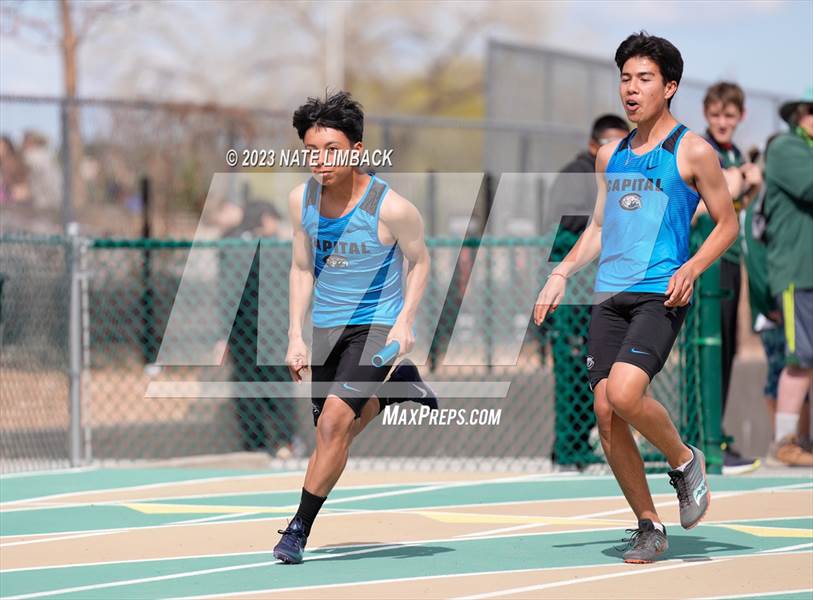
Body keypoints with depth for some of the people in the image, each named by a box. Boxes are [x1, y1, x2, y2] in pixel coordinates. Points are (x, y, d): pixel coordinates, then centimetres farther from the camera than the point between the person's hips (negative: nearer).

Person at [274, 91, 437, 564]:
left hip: (377, 325, -6)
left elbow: (419, 260, -3)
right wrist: (296, 336, 1)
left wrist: (405, 322, -13)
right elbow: (302, 268, 7)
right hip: (326, 326, 6)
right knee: (338, 428, 13)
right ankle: (397, 385, 40)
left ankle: (300, 528, -10)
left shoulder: (390, 207, -20)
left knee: (334, 423, -20)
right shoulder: (302, 200, -6)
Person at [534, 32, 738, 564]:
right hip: (610, 295, 6)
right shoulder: (610, 156, 16)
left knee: (624, 393, -25)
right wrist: (562, 273, 12)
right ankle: (649, 527, 10)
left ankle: (685, 461, 4)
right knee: (605, 412, -2)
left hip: (660, 295, -6)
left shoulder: (692, 151, 0)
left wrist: (692, 268, -12)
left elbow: (727, 223, 3)